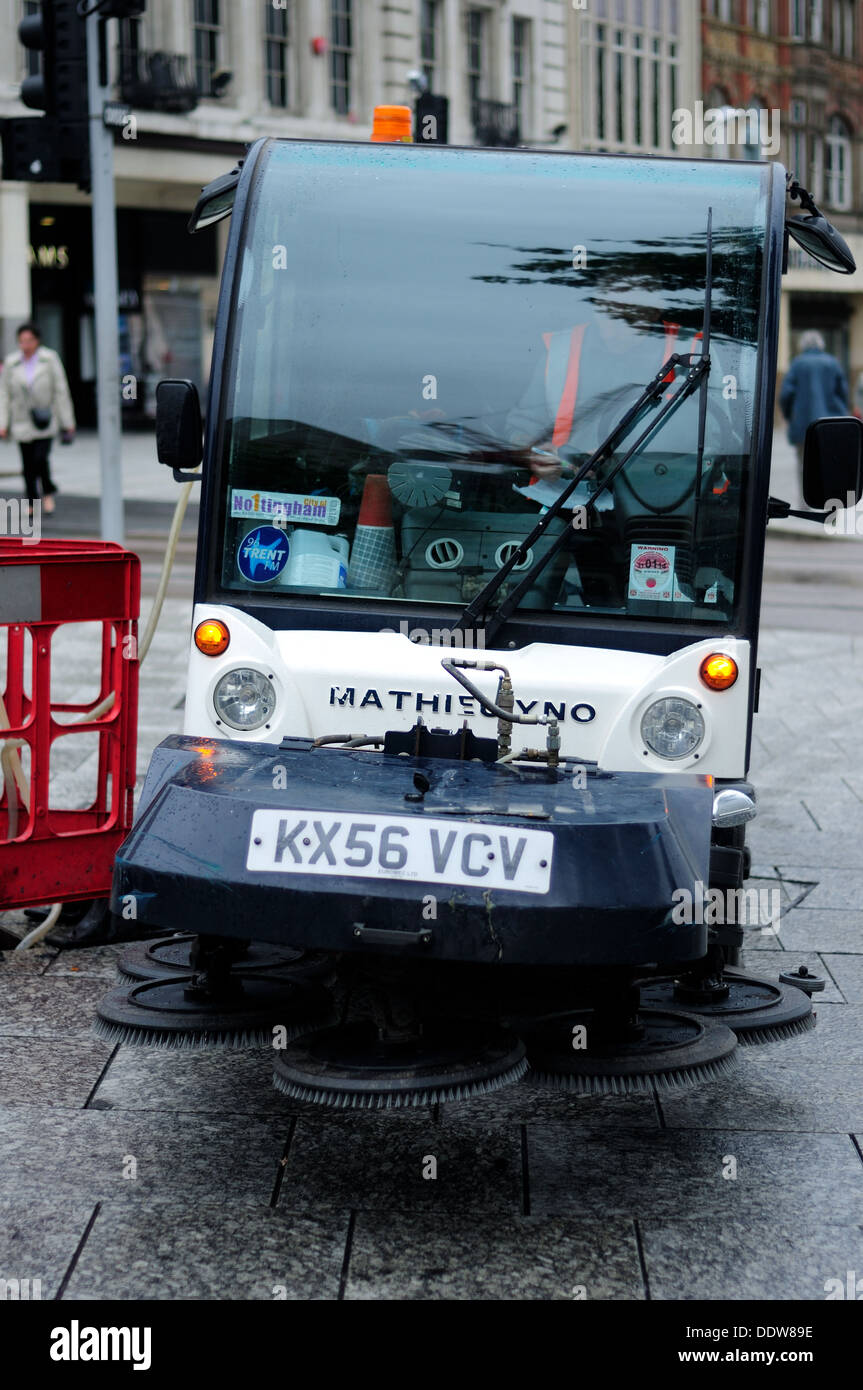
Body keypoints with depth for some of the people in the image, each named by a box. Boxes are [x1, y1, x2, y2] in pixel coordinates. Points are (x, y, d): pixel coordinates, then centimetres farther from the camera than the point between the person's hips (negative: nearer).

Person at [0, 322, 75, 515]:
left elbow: (61, 391, -2)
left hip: (45, 421, -2)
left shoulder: (49, 359, -4)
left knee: (41, 458, -15)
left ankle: (47, 492, 11)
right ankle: (31, 502, 15)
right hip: (22, 423, 2)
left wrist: (68, 422, -2)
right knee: (28, 464, 3)